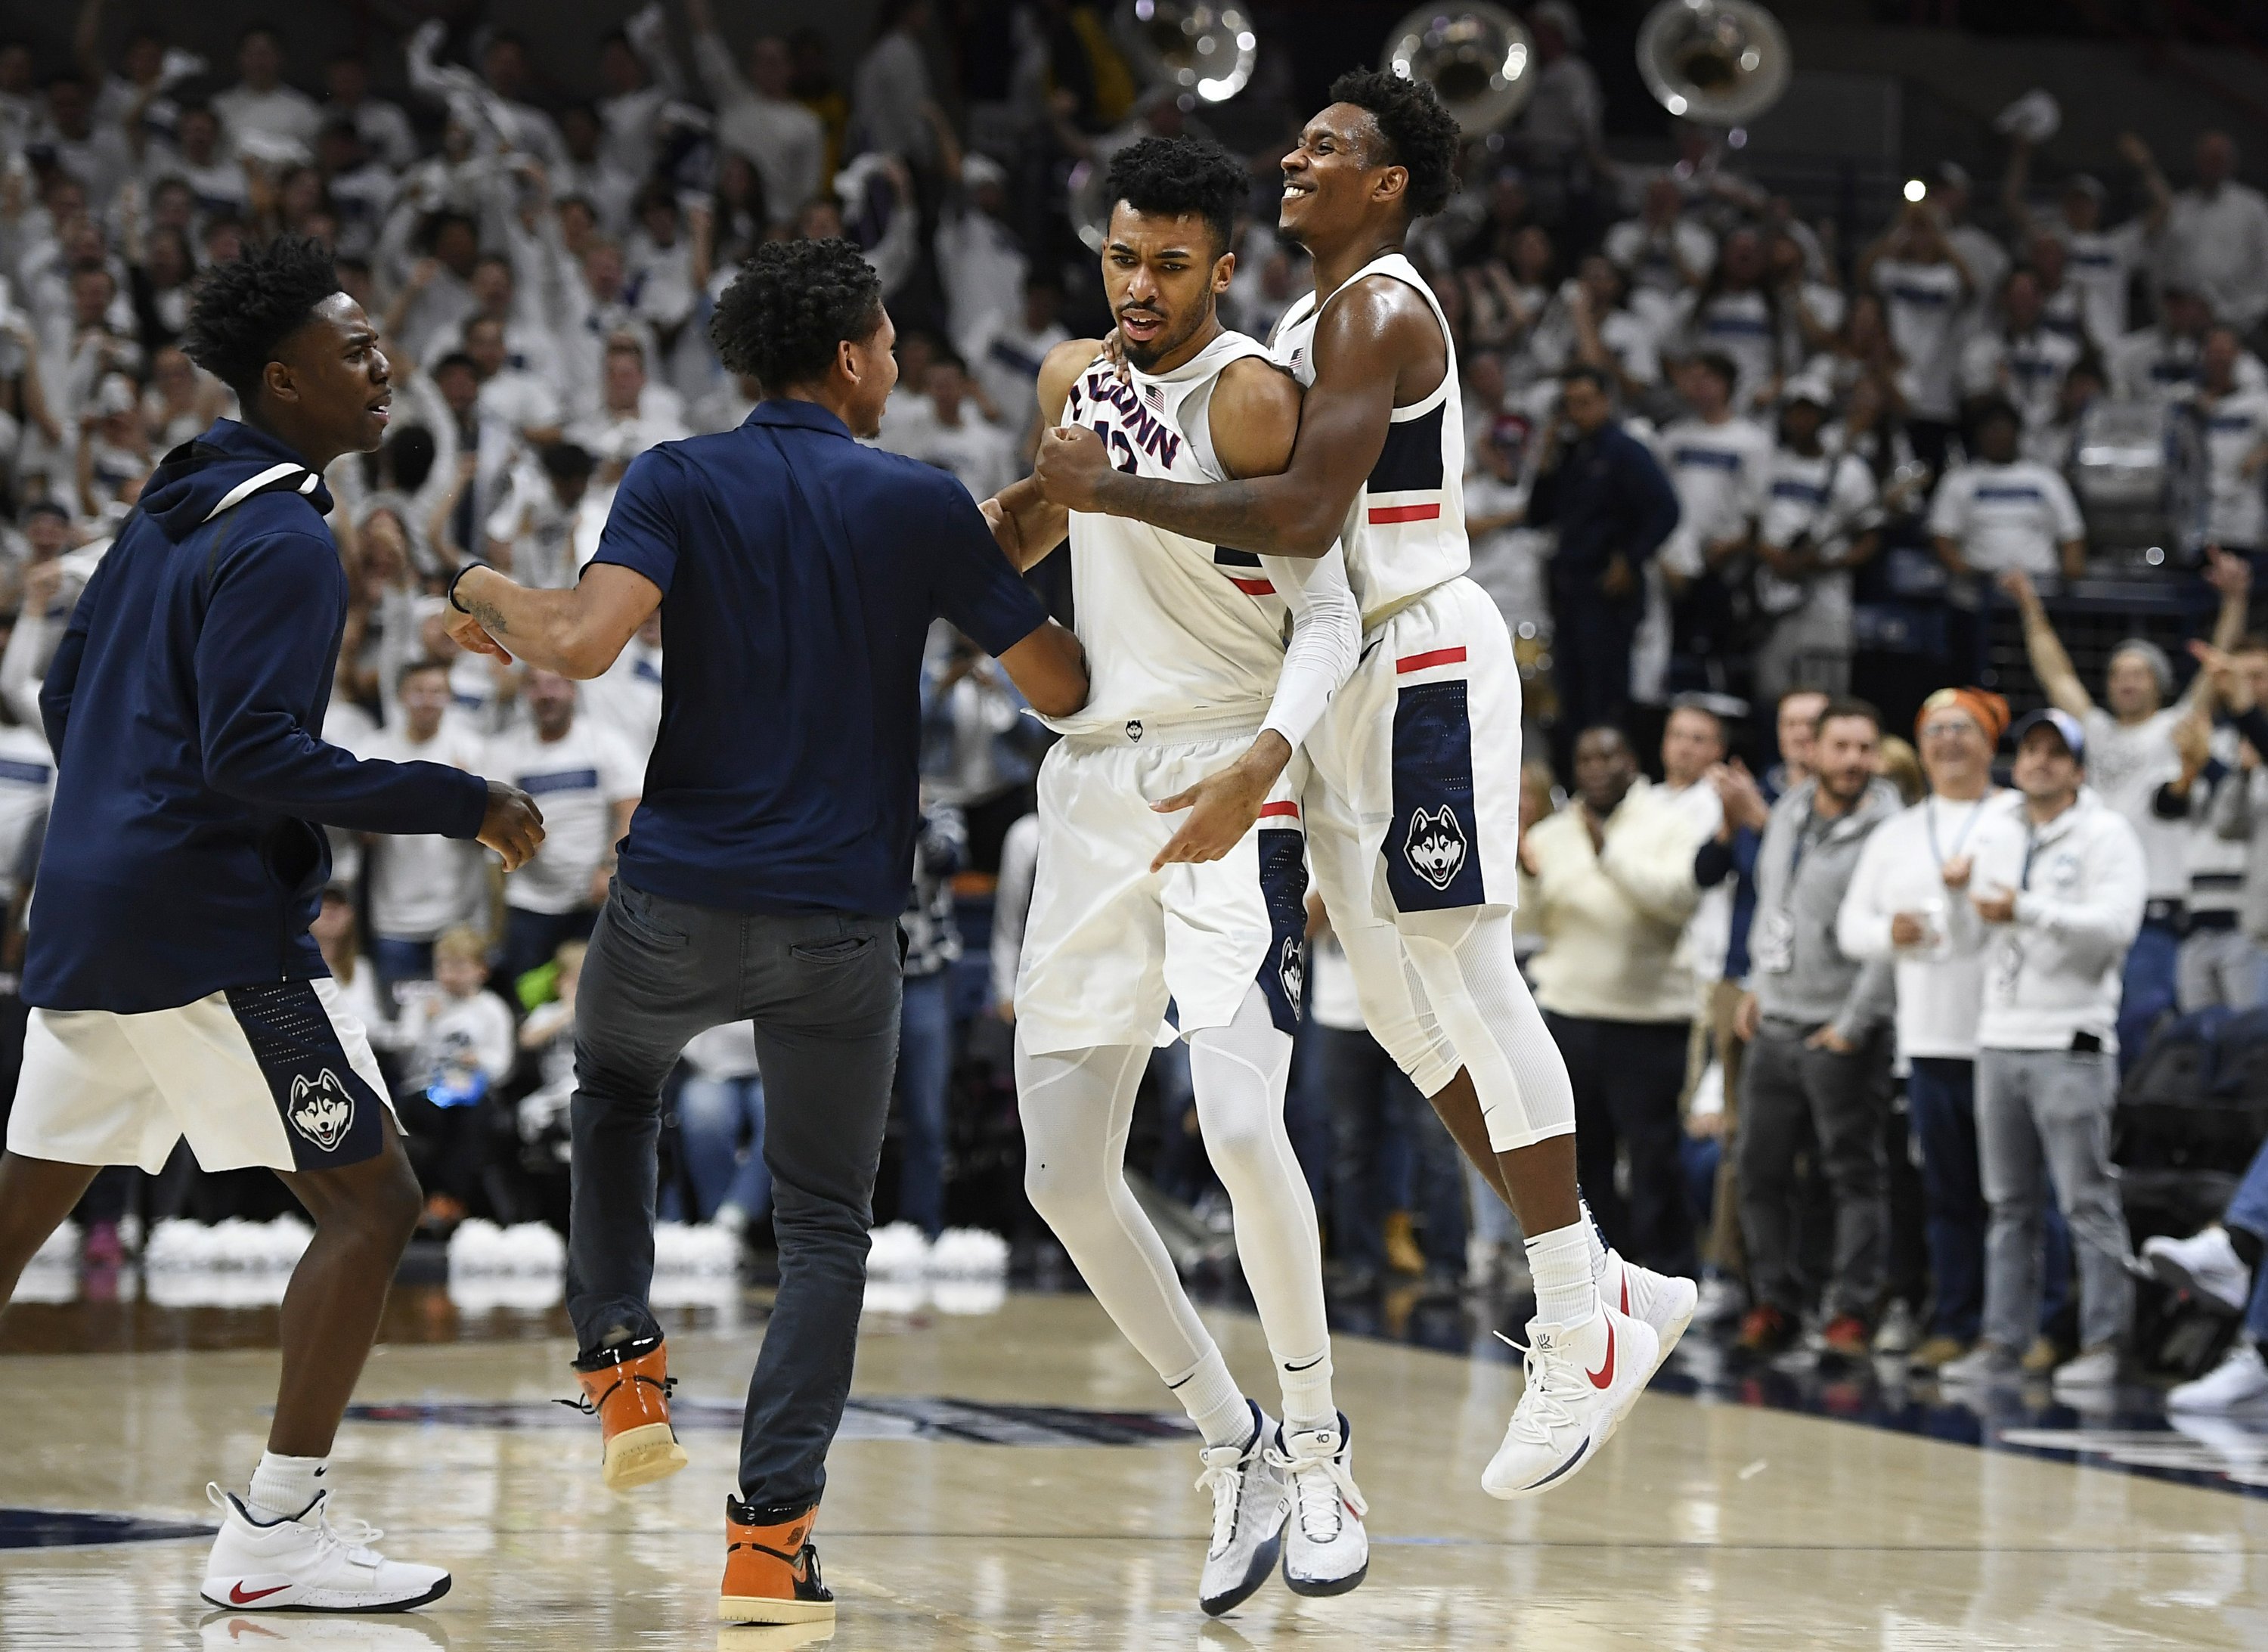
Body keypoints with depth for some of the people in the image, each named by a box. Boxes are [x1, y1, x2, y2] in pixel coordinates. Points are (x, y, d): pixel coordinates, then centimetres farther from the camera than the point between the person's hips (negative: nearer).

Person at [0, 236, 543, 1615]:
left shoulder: (171, 509, 16)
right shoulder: (282, 543, -14)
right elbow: (254, 753, -22)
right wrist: (461, 804, -19)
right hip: (212, 926, -10)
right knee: (374, 1202, -4)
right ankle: (276, 1537, -5)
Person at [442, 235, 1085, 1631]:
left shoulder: (678, 483, -2)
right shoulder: (925, 505, 0)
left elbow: (585, 643, -18)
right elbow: (1063, 688, 2)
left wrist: (492, 598, 2)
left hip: (678, 899, 1)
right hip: (843, 925, -1)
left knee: (615, 1091, 33)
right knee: (826, 1229, 9)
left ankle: (623, 1363, 19)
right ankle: (771, 1535, -3)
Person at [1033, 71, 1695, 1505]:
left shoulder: (1374, 312, -15)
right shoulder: (1315, 316, 17)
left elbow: (1304, 516, -28)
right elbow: (1307, 526, 24)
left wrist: (1112, 490, -23)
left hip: (1423, 660, -10)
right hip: (1352, 673, 10)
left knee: (1467, 982, -9)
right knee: (1398, 999, 11)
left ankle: (1584, 1331, -4)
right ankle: (1609, 1286, 16)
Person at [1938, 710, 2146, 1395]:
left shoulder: (2105, 834, -2)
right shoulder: (1995, 833, 15)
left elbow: (2116, 925, -17)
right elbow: (1969, 941, 17)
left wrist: (2027, 910, -24)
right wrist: (1959, 894, -4)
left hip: (2071, 1044, -6)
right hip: (2000, 1036, 6)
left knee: (2087, 1200, -6)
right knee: (2010, 1203, 9)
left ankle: (2101, 1343, -2)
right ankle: (2002, 1338, 13)